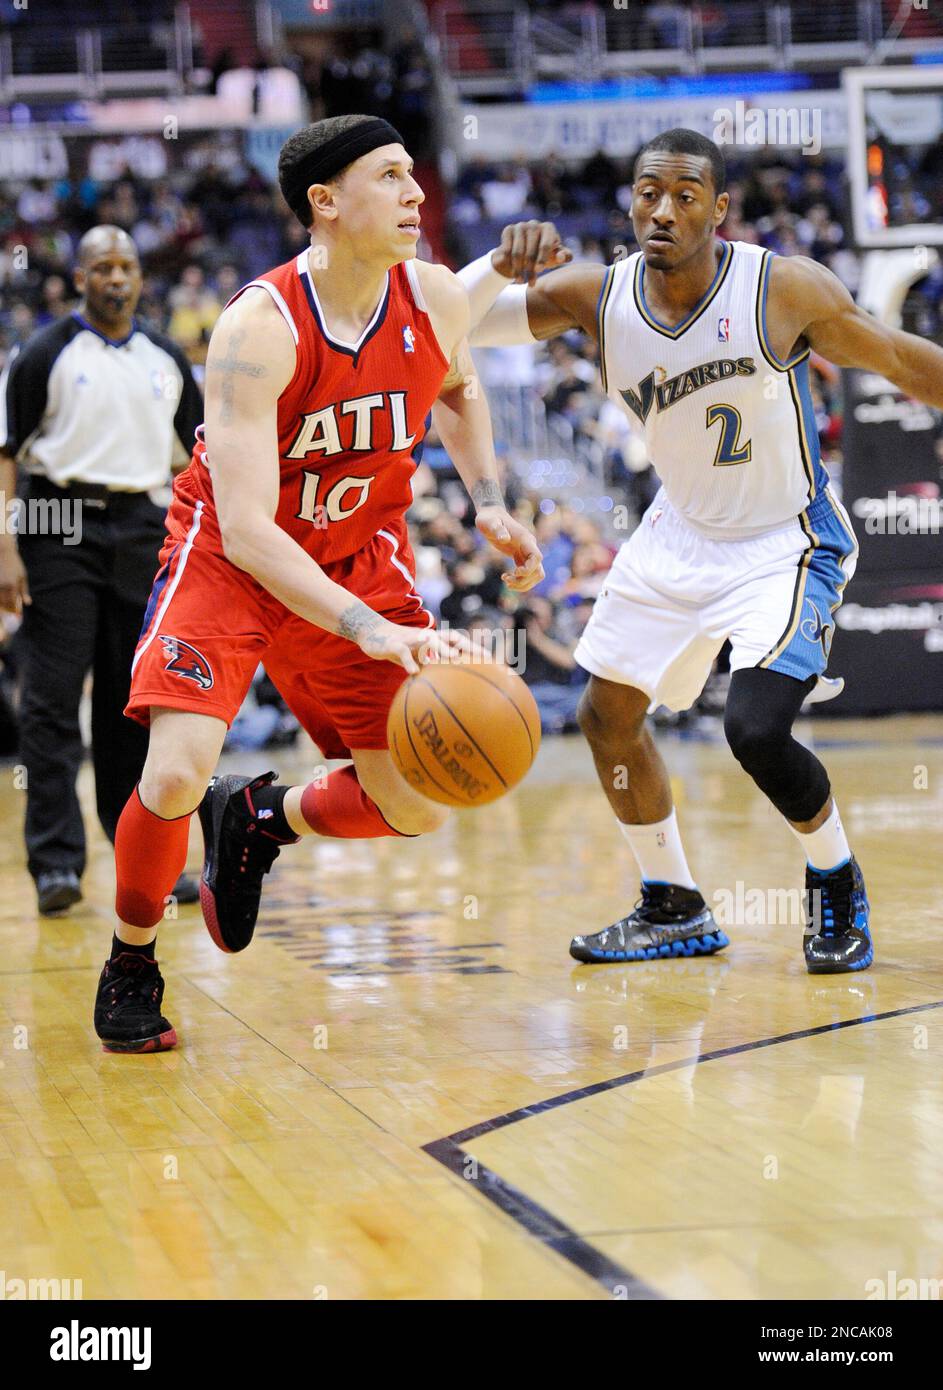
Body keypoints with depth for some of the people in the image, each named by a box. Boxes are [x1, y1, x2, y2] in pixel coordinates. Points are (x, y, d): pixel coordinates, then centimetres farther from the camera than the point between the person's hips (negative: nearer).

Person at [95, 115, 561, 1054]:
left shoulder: (435, 299, -12)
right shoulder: (257, 330, -29)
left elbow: (457, 390, 15)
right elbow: (244, 527, -34)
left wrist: (488, 503, -2)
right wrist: (370, 632, -44)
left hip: (360, 559, 5)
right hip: (228, 560, -5)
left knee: (416, 808, -1)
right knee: (175, 775, -24)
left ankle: (261, 820, 31)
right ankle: (129, 966, 5)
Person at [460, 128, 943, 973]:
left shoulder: (787, 290, -22)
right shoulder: (598, 298, -12)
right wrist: (502, 262, -27)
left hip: (787, 544, -6)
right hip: (680, 534, 6)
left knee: (755, 730, -22)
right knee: (608, 714, 10)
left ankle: (838, 887, 8)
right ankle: (675, 911, 28)